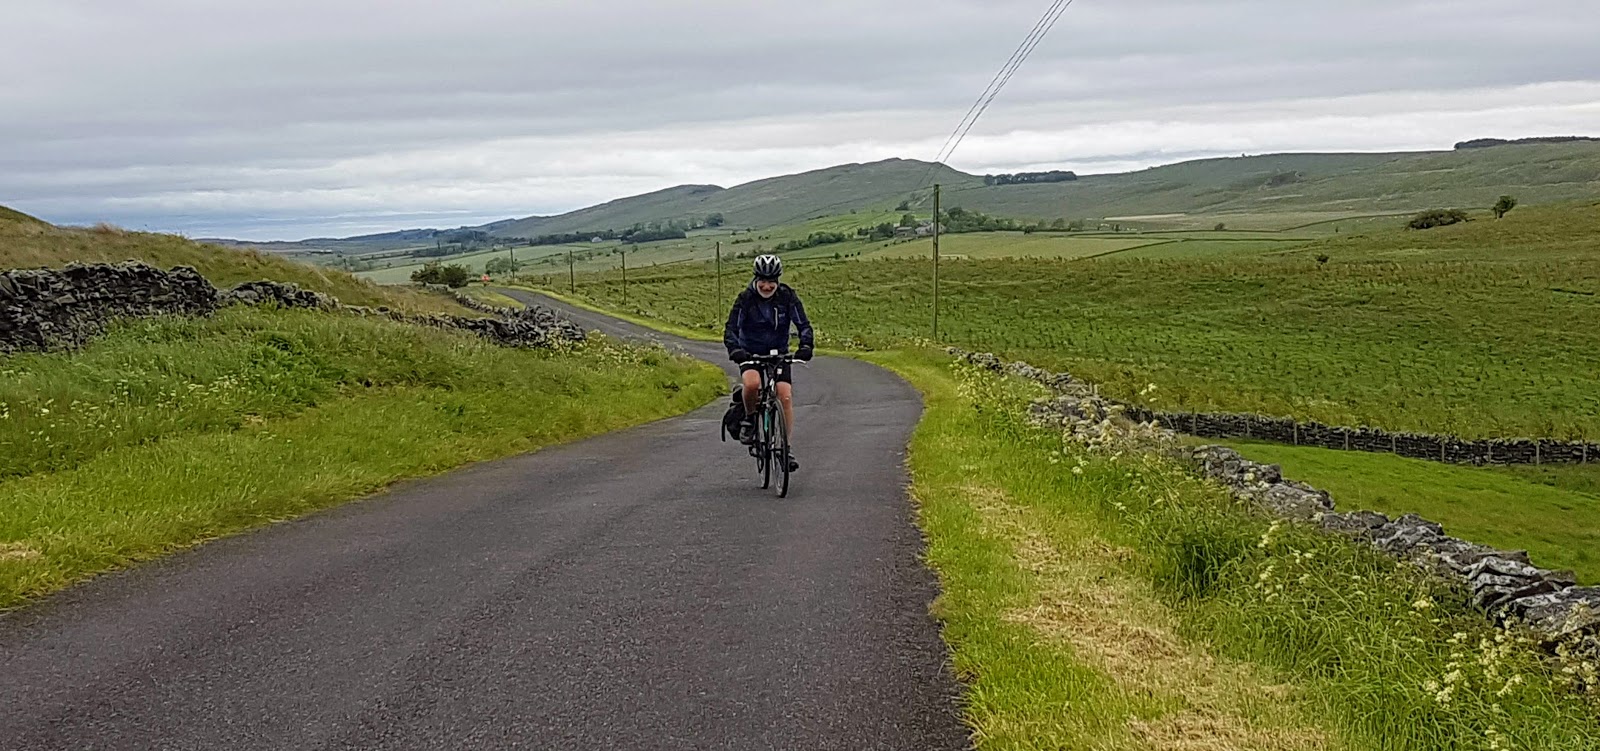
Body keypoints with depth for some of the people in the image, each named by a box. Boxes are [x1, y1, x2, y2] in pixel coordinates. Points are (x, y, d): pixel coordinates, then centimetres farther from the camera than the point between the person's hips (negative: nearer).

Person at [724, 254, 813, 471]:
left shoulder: (787, 296, -9)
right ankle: (749, 418, -4)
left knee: (786, 397, -13)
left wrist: (805, 346, -31)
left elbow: (803, 324, -11)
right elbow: (731, 328, -19)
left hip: (779, 353, 2)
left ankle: (787, 447, -5)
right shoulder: (745, 298, -13)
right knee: (752, 383, -33)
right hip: (751, 353, -2)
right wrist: (734, 349, -38)